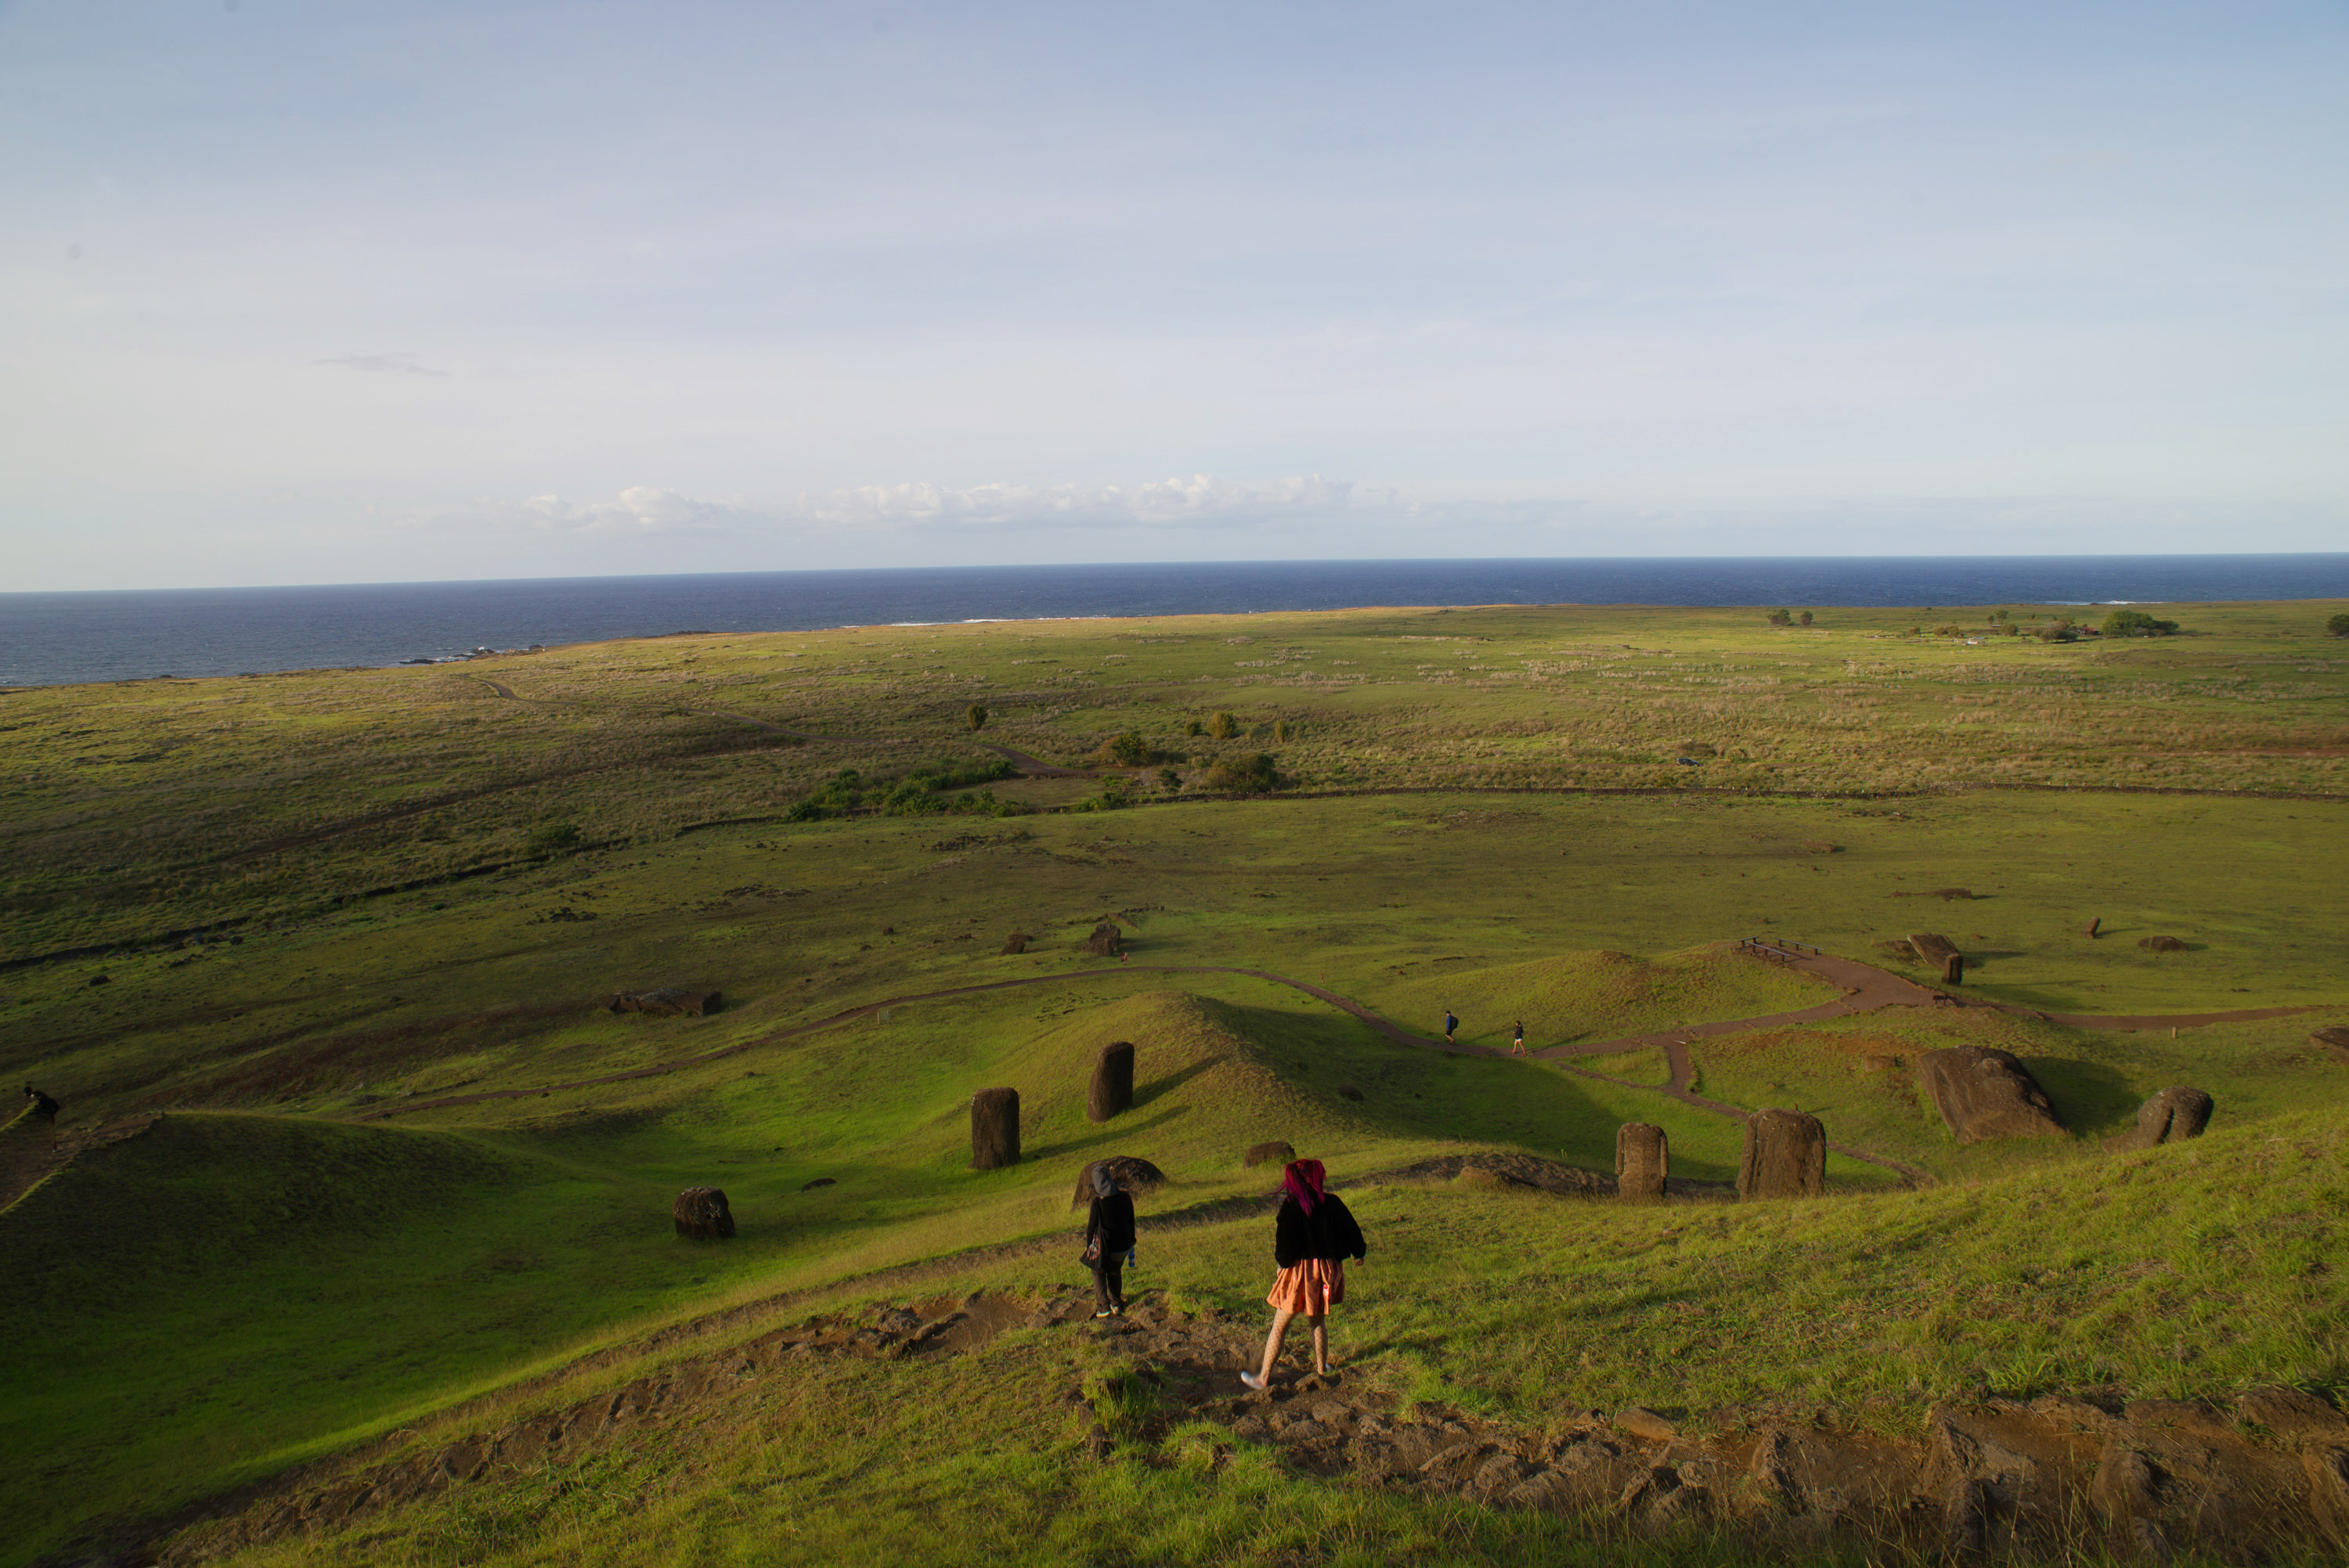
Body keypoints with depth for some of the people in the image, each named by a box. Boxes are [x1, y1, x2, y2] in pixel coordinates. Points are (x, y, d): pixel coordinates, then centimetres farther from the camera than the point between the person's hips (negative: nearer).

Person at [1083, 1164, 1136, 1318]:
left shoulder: (1098, 1202, -22)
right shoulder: (1125, 1198, -9)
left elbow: (1092, 1226, -11)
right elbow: (1131, 1222, 3)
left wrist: (1088, 1245, 6)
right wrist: (1131, 1242, 18)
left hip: (1104, 1246, -4)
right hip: (1123, 1245, 4)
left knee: (1099, 1273, 20)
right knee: (1115, 1272, 29)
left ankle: (1104, 1307, 9)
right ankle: (1117, 1304, 31)